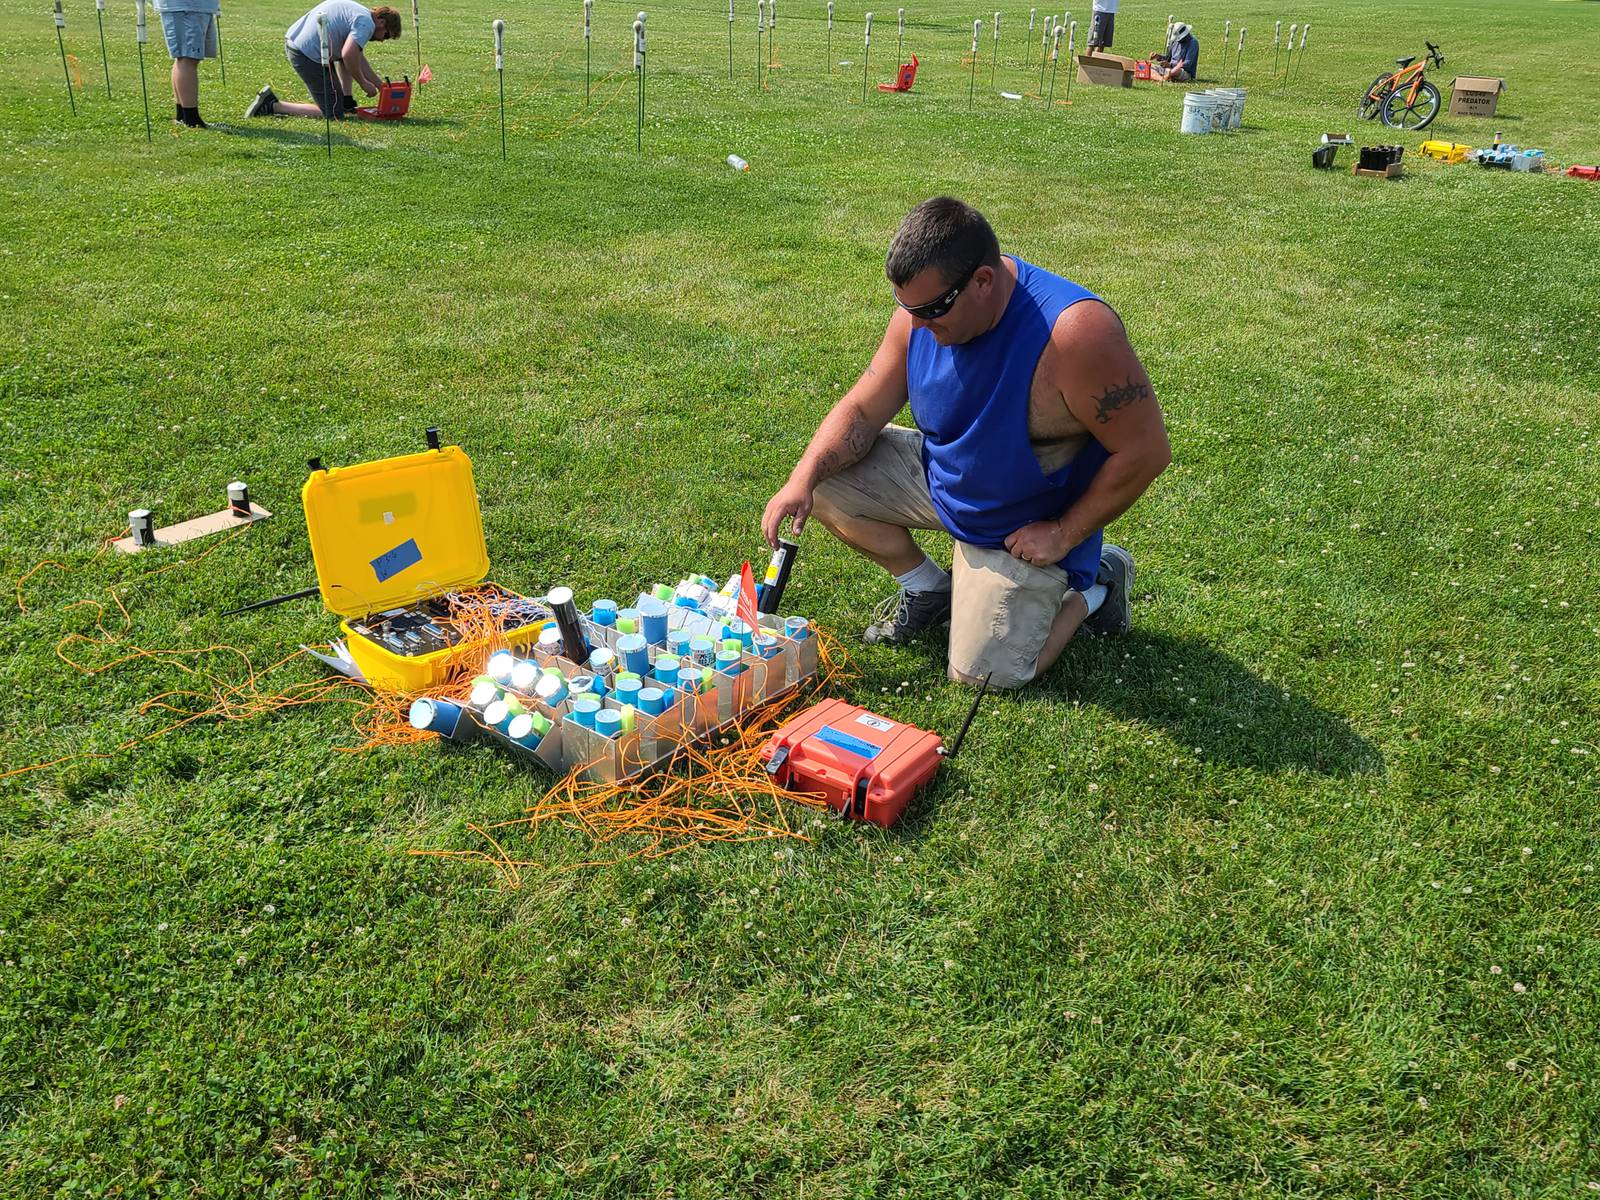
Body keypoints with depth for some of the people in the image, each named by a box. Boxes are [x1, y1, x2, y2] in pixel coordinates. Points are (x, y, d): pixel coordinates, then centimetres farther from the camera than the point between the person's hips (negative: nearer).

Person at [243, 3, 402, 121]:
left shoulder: (356, 11, 22)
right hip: (308, 55, -10)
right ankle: (273, 106, -5)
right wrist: (363, 83, -9)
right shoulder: (366, 23, -9)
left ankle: (347, 103, 25)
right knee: (334, 114, -2)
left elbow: (359, 58, 27)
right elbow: (349, 55, -25)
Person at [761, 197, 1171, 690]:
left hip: (1026, 528, -6)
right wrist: (802, 481, -22)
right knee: (824, 478, -8)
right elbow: (863, 408, -6)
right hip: (939, 477, 6)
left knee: (982, 673, -10)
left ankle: (1092, 585, 16)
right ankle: (927, 588, 14)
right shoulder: (923, 307, -15)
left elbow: (1146, 450, -28)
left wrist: (1063, 535, -22)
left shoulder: (1074, 332, -34)